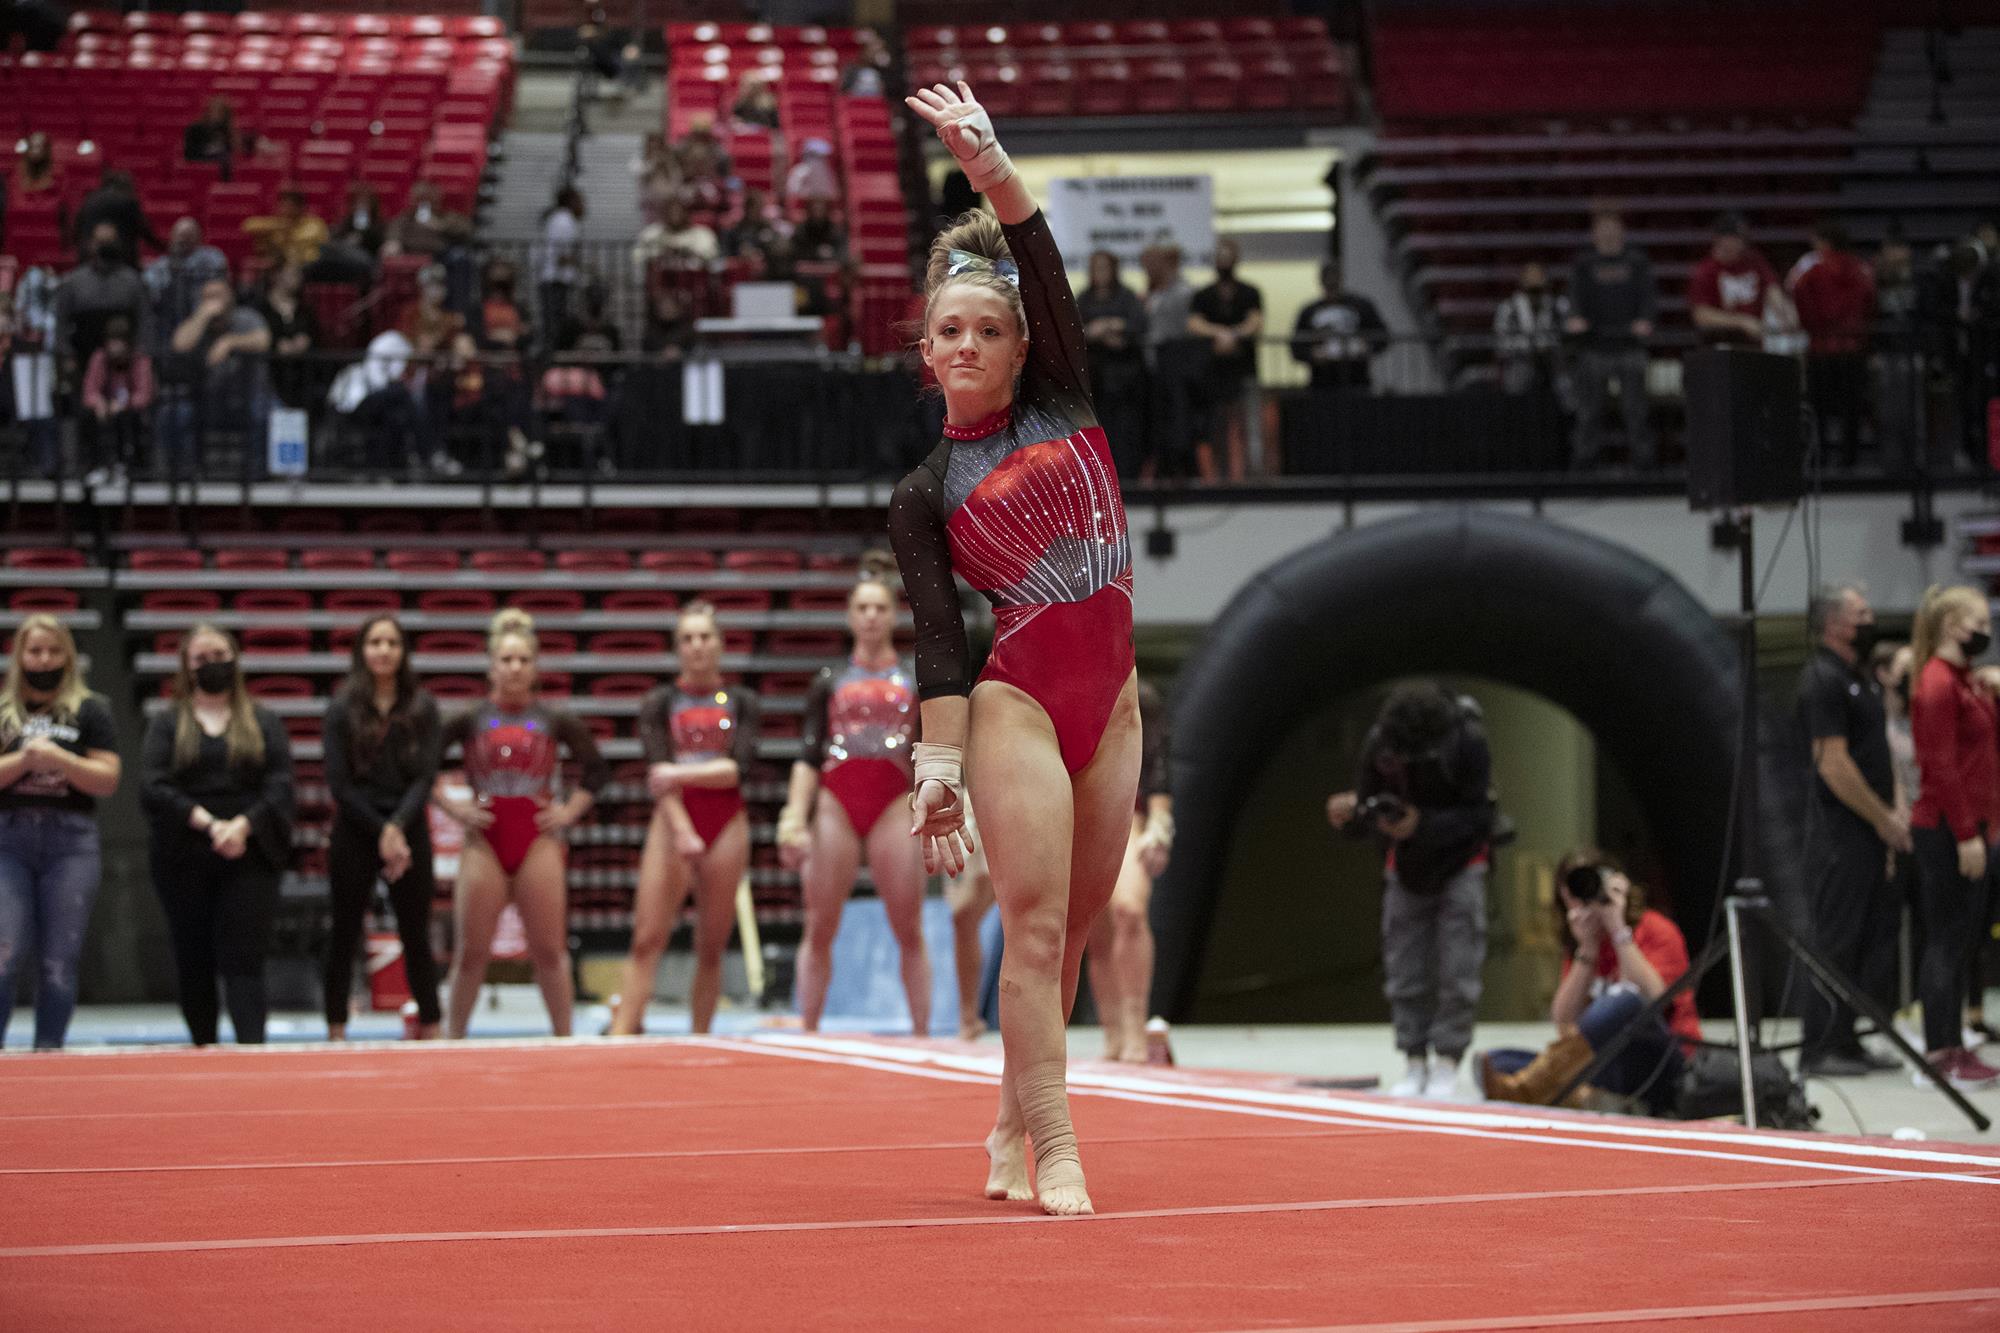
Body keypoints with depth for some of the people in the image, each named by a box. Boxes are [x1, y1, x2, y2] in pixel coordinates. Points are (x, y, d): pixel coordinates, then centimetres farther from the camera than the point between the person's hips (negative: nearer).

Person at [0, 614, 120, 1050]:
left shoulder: (89, 711, 9)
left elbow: (107, 779, 2)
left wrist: (59, 759, -11)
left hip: (71, 839, 0)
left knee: (59, 959, -1)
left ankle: (48, 1050, 4)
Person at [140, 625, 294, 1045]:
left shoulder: (264, 723, 12)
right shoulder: (167, 725, 10)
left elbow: (280, 786, 1)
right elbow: (155, 789, -4)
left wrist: (243, 825, -16)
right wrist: (208, 824, -18)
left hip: (250, 857, -1)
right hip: (184, 863, 1)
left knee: (243, 960, -11)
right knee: (194, 963, 4)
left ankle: (252, 1047, -20)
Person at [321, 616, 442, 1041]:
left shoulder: (422, 708, 4)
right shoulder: (343, 709, 0)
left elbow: (426, 776, -2)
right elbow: (339, 783, -4)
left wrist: (397, 826, -16)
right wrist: (380, 832, -11)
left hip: (408, 832, 1)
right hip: (354, 833, -1)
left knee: (417, 935, 4)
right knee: (345, 933, 2)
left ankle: (430, 1027, 10)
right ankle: (336, 1030, 6)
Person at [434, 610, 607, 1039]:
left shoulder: (554, 721, 4)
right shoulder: (469, 720, 2)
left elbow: (597, 769, 13)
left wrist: (570, 810, 4)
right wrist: (451, 807, -3)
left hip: (539, 841, 1)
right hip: (484, 841, 0)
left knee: (550, 950, 1)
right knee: (470, 952, 1)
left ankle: (564, 1037, 8)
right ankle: (452, 1039, 8)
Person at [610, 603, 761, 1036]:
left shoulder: (741, 702, 9)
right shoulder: (660, 704, 6)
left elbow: (739, 768, -4)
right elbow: (658, 774, -5)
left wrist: (683, 773, -17)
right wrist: (683, 831, -19)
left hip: (726, 825, 1)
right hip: (672, 821, -1)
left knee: (711, 948, 3)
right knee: (647, 940, -12)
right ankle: (620, 1038, -20)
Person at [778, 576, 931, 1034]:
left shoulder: (915, 682, 12)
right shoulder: (829, 683, 13)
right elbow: (809, 756, 8)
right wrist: (794, 817, -3)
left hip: (894, 805, -1)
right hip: (835, 803, 1)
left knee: (909, 930, -5)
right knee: (819, 928, -3)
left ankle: (921, 1032, -4)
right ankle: (807, 1030, 1)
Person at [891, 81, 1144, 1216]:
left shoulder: (1063, 396, 9)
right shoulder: (924, 497, 3)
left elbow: (1044, 263, -4)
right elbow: (940, 638, -4)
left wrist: (991, 168, -18)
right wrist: (939, 763, -13)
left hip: (1111, 699, 4)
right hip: (1017, 703, -4)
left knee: (1069, 933, 8)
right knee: (1036, 927, -10)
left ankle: (1015, 1126, 18)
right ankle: (1056, 1153, -10)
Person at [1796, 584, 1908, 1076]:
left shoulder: (1864, 678, 17)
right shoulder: (1823, 680, -13)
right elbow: (1834, 763, -19)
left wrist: (1895, 815, 10)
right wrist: (1884, 819, -14)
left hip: (1873, 832, 9)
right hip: (1841, 835, -9)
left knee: (1875, 942, 11)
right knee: (1837, 942, -7)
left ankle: (1846, 1042, 16)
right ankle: (1819, 1049, -3)